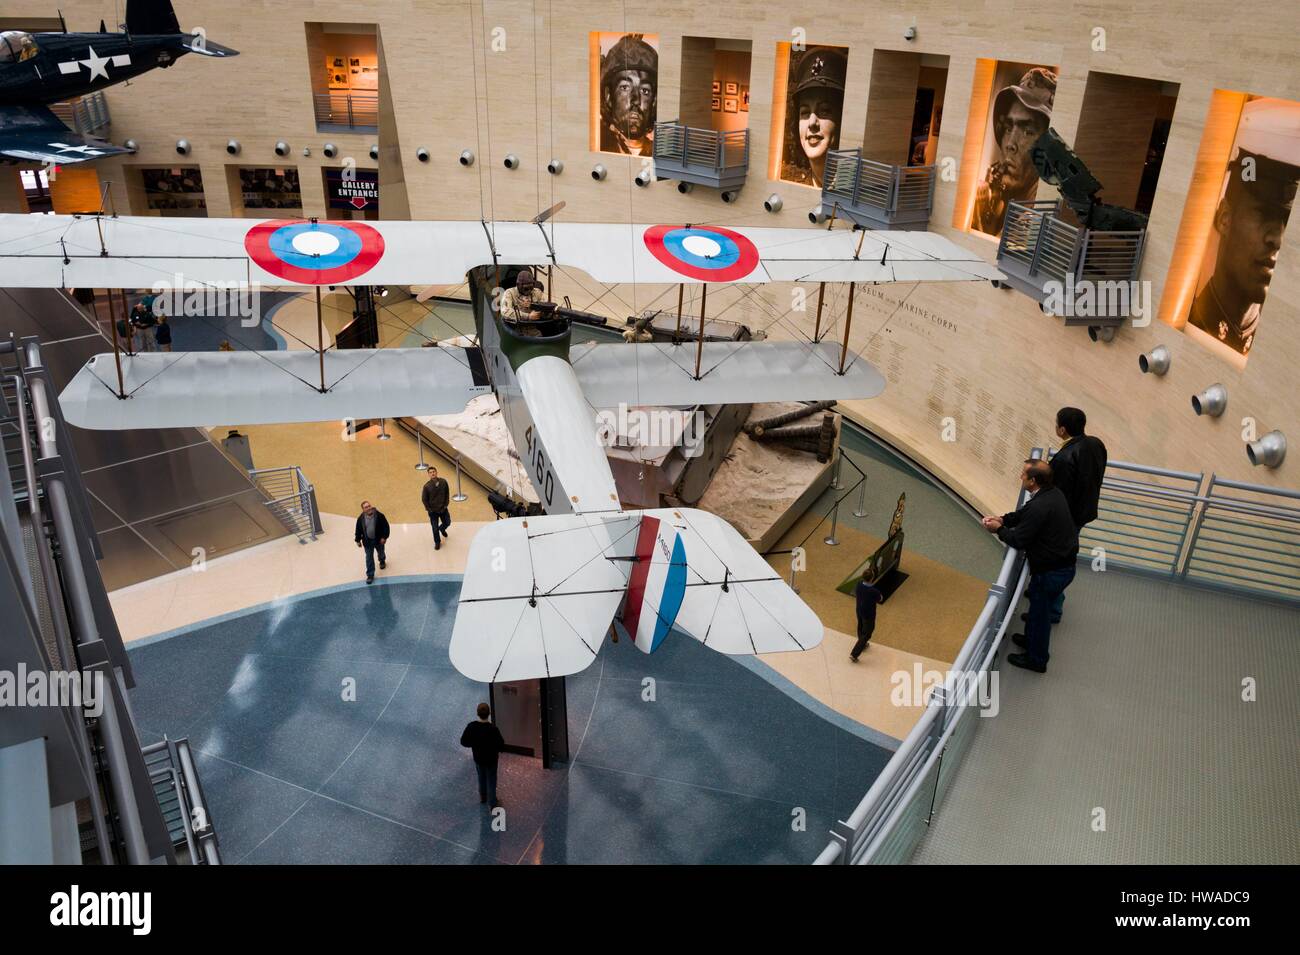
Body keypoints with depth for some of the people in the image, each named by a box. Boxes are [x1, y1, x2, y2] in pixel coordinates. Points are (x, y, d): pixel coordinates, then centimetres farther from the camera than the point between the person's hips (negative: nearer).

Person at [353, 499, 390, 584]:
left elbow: (386, 526, -15)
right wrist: (358, 540, 1)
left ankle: (382, 561, 61)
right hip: (367, 541, 0)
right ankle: (370, 575, 13)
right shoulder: (361, 518, -15)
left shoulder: (379, 515, -21)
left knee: (381, 553, 26)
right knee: (369, 558, 4)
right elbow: (358, 530, -2)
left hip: (379, 539, 0)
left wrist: (384, 537, -17)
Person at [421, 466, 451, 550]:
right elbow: (424, 499, -9)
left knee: (447, 523, 18)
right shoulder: (427, 486, -19)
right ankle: (437, 542, 29)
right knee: (435, 528, 5)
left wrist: (445, 505, -2)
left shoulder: (443, 482, -13)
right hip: (433, 511, -3)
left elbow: (447, 494, 0)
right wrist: (429, 509, -8)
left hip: (443, 509, 3)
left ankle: (442, 529, 53)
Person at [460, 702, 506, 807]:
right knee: (491, 781, 16)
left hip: (478, 758, 3)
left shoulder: (471, 726, -21)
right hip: (491, 759, -3)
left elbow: (463, 742, -9)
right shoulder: (493, 729, -31)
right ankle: (493, 804, 28)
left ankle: (483, 797, 49)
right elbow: (501, 746, -24)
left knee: (481, 778, 29)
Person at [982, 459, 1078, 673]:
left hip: (1051, 572, -9)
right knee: (1039, 607, 28)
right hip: (1065, 565, 9)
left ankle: (1036, 659, 31)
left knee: (1040, 612, 12)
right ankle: (1031, 639, 50)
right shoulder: (1053, 493, -2)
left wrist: (999, 529, -6)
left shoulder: (1039, 507, -31)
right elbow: (1024, 513, 12)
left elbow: (1019, 541, -22)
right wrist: (1003, 519, -2)